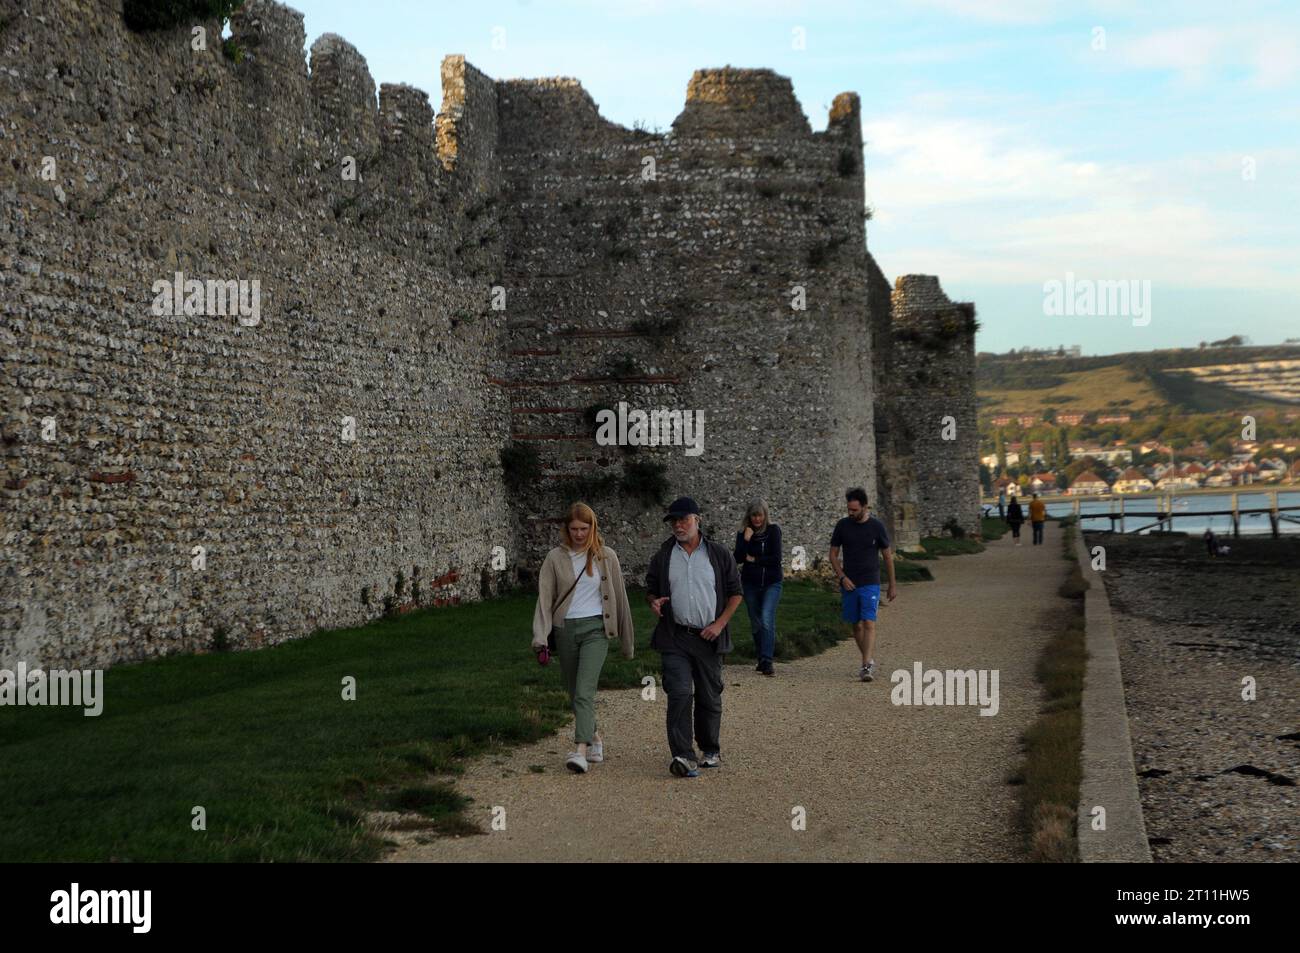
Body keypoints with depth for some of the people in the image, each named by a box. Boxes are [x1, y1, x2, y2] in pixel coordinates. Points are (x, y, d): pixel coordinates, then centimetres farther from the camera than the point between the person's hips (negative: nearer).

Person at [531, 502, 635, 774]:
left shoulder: (606, 556, 2)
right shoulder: (555, 557, 4)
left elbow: (619, 597, 7)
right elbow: (544, 597, -1)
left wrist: (627, 640, 10)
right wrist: (540, 637, -13)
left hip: (595, 628, -3)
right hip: (565, 628, 3)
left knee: (584, 691, -17)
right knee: (574, 692, 13)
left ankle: (581, 751, -23)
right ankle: (595, 737, 34)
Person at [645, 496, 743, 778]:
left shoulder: (719, 554, 3)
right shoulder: (663, 556, 7)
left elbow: (735, 592, 7)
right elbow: (651, 589, 16)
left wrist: (720, 623, -5)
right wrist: (654, 602, -8)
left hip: (708, 638, 0)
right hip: (675, 639, 0)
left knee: (709, 697, 10)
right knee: (679, 694, -15)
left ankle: (711, 751, 27)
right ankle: (683, 756, -18)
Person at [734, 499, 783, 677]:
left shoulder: (773, 530, -4)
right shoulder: (743, 533, 3)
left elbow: (776, 558, -10)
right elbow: (738, 559, -9)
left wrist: (754, 559, -8)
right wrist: (746, 539, -18)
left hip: (771, 583, -3)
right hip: (750, 584, 3)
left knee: (767, 620, -19)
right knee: (756, 624, 11)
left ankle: (767, 662, -22)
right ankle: (761, 660, 25)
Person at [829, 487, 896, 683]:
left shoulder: (877, 527, -3)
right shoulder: (842, 526, 2)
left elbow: (887, 556, 6)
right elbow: (833, 554, 8)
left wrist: (892, 584, 9)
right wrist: (842, 577, -6)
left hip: (870, 584, -3)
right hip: (849, 584, 3)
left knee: (869, 623, -15)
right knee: (856, 625, 9)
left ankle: (867, 667, -20)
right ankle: (870, 661, 25)